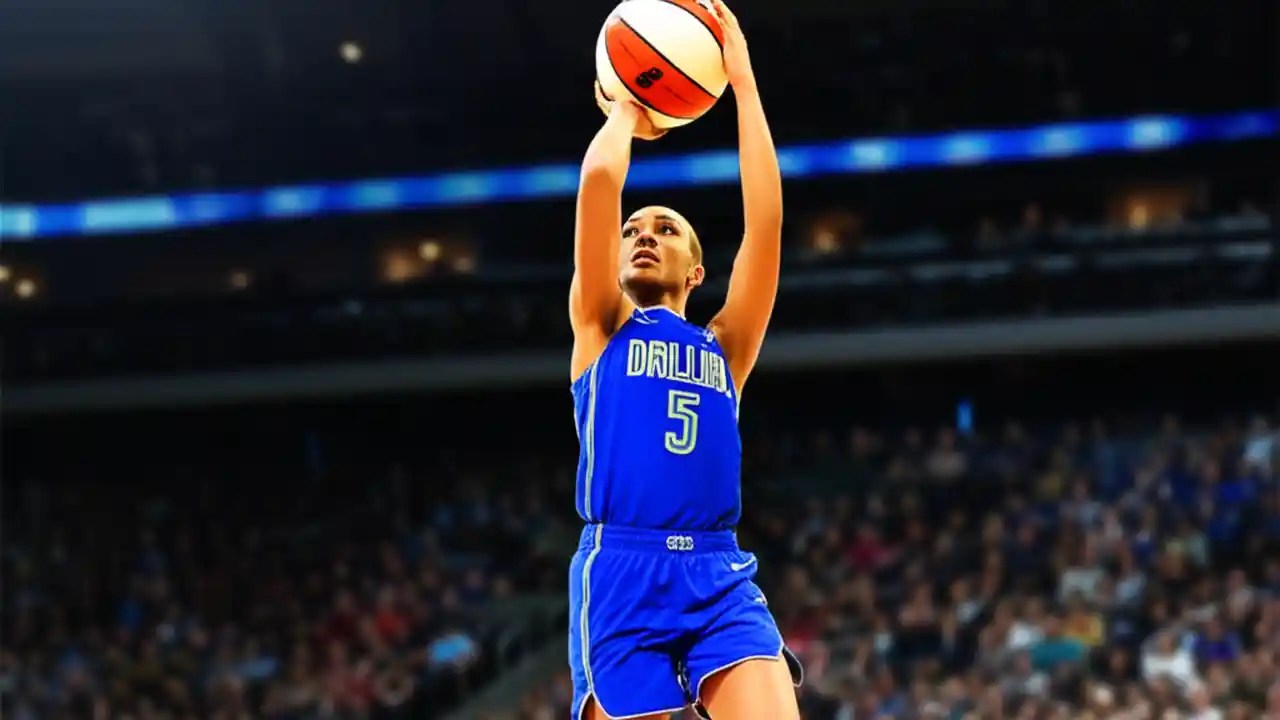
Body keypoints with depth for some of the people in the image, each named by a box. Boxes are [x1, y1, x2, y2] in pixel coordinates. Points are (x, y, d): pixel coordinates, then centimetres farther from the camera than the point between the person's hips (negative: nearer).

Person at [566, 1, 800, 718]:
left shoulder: (725, 345, 22)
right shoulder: (602, 326, 18)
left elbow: (767, 213, 12)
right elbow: (601, 180, 6)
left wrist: (743, 80, 15)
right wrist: (627, 111, 25)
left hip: (720, 577, 2)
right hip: (622, 573, -1)